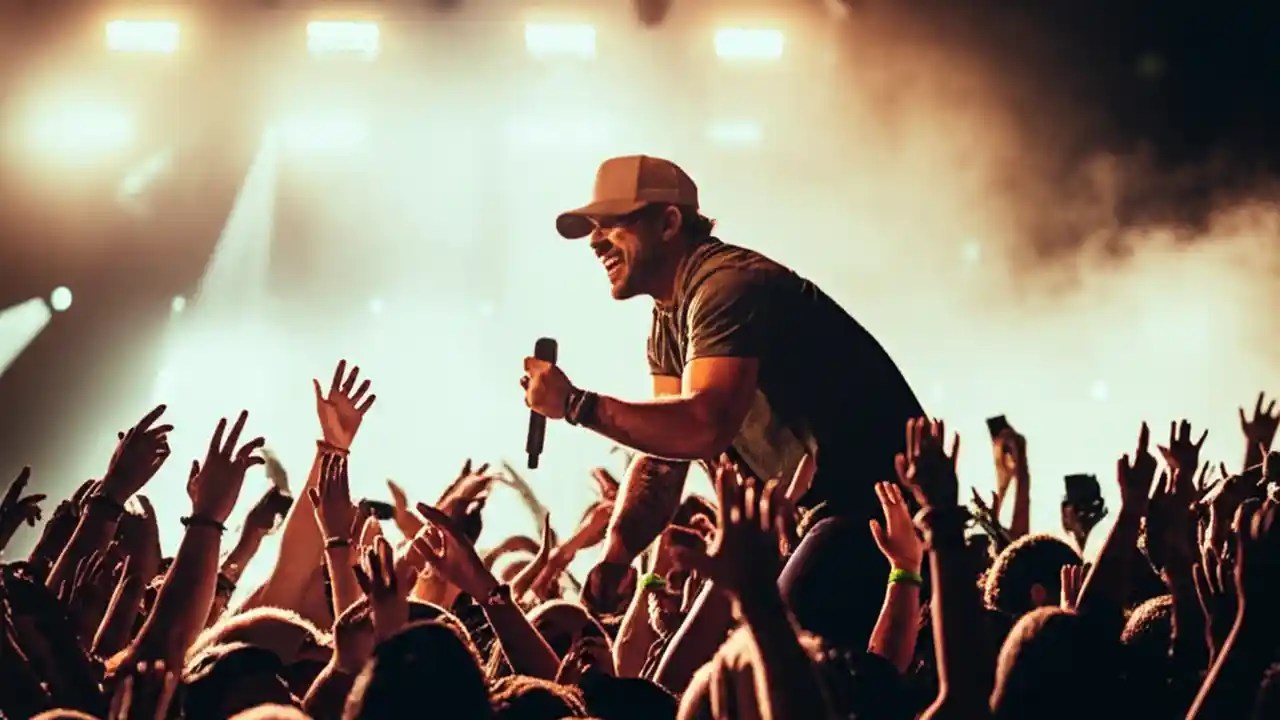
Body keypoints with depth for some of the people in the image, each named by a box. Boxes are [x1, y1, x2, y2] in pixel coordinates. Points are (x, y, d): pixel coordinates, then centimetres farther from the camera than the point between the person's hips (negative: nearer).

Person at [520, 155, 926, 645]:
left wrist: (576, 404, -27)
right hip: (830, 510, 10)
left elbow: (704, 427, -34)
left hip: (882, 499, -10)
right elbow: (664, 453, 8)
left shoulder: (727, 285, -20)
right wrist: (615, 554, -8)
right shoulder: (668, 318, 13)